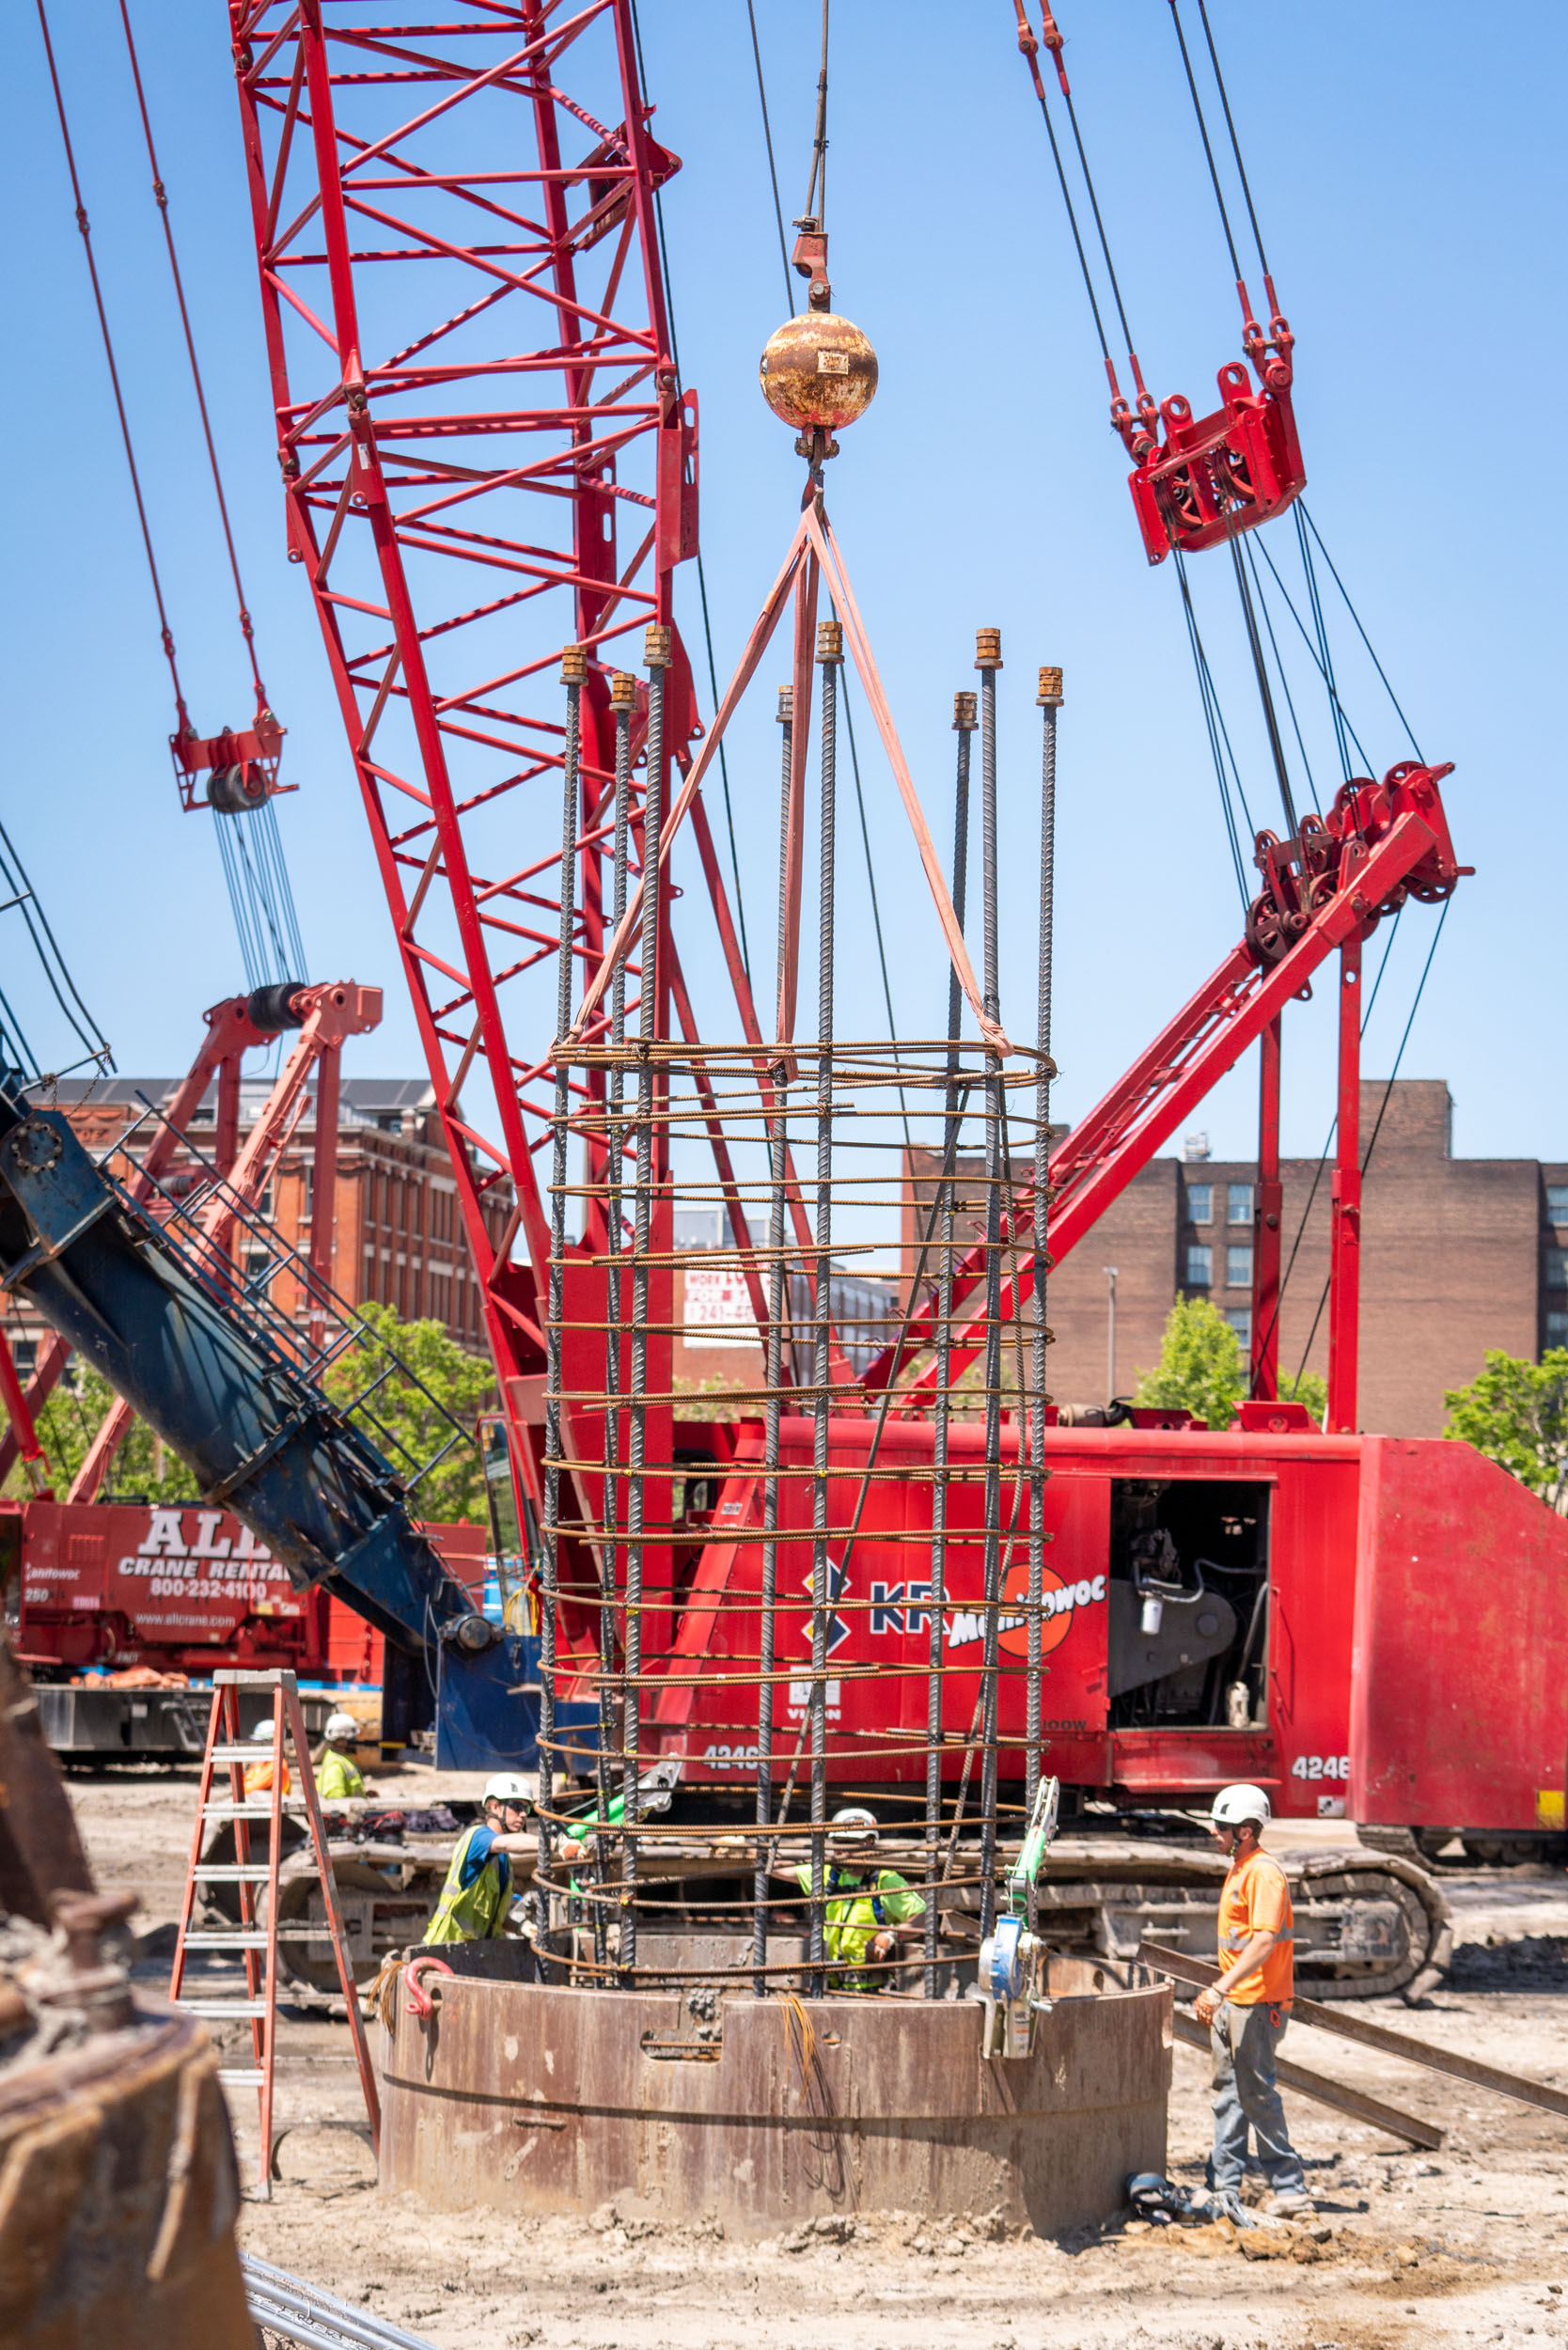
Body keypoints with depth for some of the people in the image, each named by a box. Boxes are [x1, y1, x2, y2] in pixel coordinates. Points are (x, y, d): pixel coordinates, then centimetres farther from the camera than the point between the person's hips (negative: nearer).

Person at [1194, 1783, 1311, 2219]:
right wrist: (1214, 1996, 26)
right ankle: (1224, 2187, 19)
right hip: (1231, 2003, 10)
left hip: (1257, 2003, -10)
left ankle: (1290, 2190, -2)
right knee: (1227, 2093, 13)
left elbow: (1264, 1941, -28)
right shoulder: (1238, 1870, 16)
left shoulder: (1264, 1873, -17)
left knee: (1257, 2094, -7)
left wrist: (1222, 1988, -34)